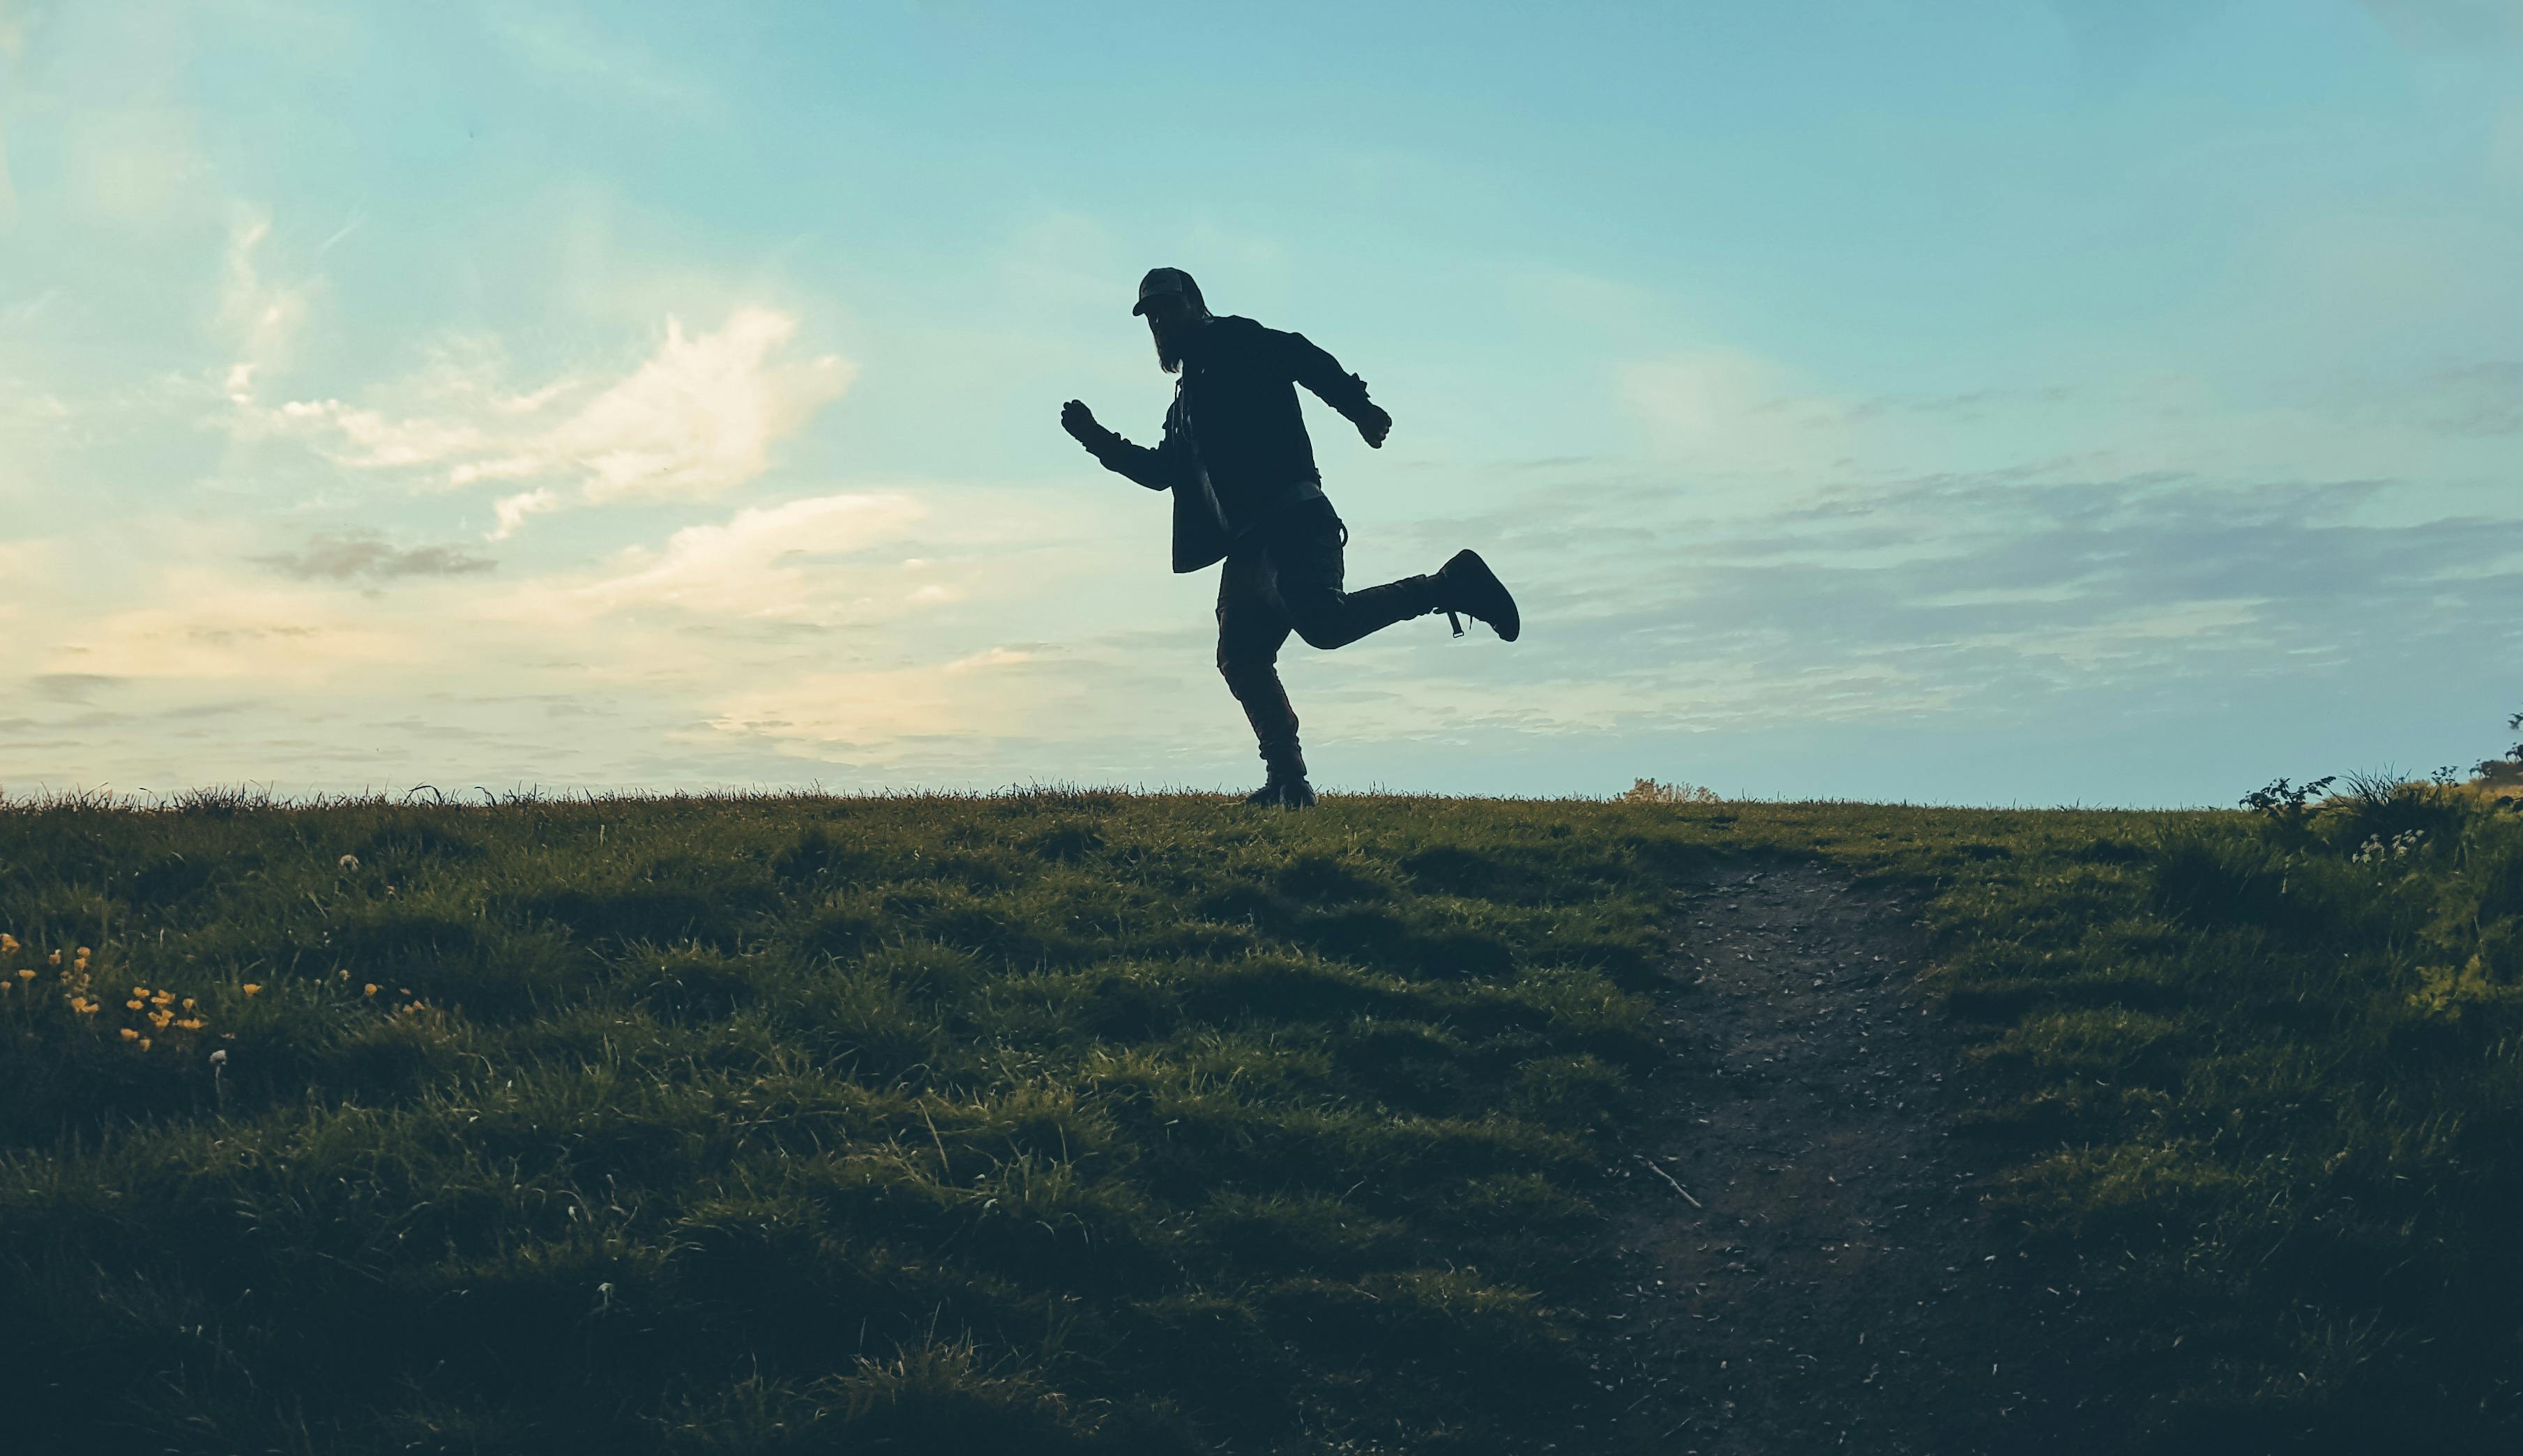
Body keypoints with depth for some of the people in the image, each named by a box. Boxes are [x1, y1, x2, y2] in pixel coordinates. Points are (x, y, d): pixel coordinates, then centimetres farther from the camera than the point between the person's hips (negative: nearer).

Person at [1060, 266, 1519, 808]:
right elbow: (1161, 471, 35)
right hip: (1250, 543, 9)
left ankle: (1448, 586, -14)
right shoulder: (1185, 401, 29)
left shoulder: (1238, 343, 5)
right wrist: (1098, 440, 25)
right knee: (1241, 658, 1)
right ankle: (1286, 780, 3)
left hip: (1293, 519, -9)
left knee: (1321, 621, -29)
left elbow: (1304, 358, -11)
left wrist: (1359, 410, -25)